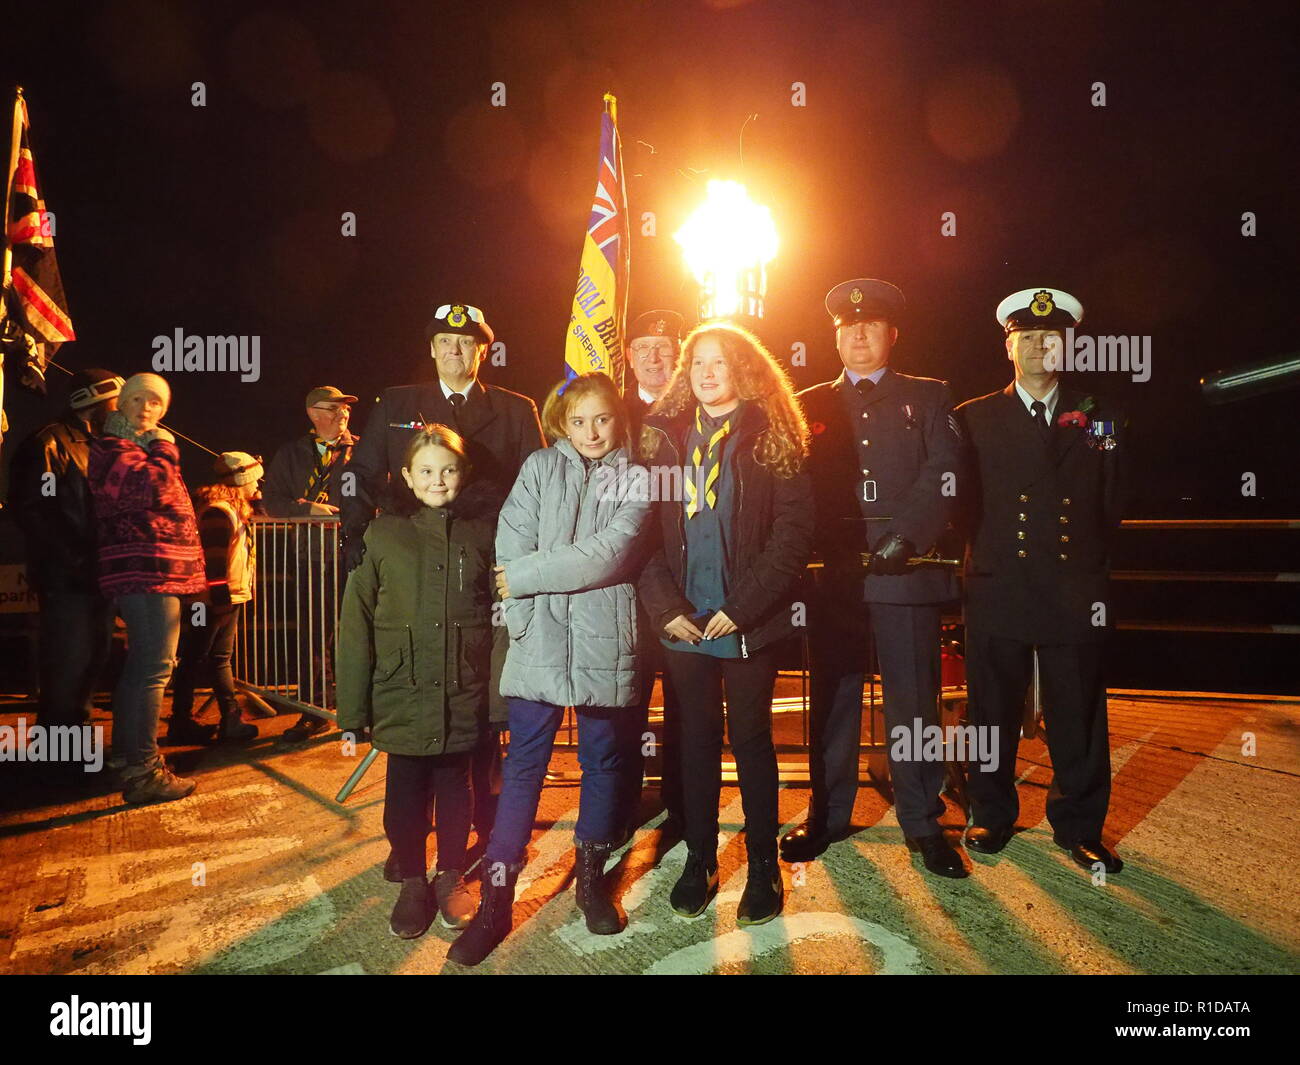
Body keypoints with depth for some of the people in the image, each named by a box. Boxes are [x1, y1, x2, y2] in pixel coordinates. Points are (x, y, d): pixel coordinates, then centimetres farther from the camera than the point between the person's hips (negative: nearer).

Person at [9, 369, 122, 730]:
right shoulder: (50, 442, -7)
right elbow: (28, 508, -16)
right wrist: (70, 559, -17)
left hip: (96, 577, 9)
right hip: (66, 580, -8)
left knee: (92, 662, 13)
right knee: (68, 668, -7)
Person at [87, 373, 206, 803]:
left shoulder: (141, 446, 24)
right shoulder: (113, 448, -8)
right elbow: (154, 487, -25)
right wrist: (165, 450, -9)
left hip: (151, 572, 11)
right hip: (148, 571, -11)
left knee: (140, 663, 17)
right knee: (153, 666, -13)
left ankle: (127, 751, 29)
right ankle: (143, 771, -11)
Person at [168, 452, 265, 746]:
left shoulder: (234, 511, 16)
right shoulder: (218, 511, -16)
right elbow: (213, 558, -22)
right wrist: (220, 597, -23)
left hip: (230, 599, 10)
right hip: (217, 600, -10)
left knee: (221, 660, 12)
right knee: (195, 661, 1)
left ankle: (231, 721, 17)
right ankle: (181, 724, 10)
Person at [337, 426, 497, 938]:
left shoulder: (482, 532, 0)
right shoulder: (384, 535, -2)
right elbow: (356, 623, -2)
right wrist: (354, 706, -4)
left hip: (464, 698, 1)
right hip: (403, 697, 0)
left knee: (455, 787, 15)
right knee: (406, 793, 12)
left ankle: (451, 877, 36)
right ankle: (411, 883, 33)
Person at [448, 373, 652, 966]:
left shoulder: (635, 482, 4)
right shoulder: (540, 467, 8)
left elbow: (606, 556, -11)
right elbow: (512, 543, -3)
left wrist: (524, 576, -9)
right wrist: (525, 618, -12)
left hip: (605, 642, 1)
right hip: (540, 636, 0)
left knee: (603, 761, 13)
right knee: (524, 765, 2)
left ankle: (591, 878, 32)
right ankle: (495, 900, 12)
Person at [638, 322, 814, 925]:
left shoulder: (773, 438, -2)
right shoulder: (665, 436, 6)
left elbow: (793, 532, -8)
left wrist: (742, 608, -14)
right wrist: (665, 605, -7)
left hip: (748, 622, -2)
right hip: (684, 621, 3)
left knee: (751, 738, 7)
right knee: (697, 739, 12)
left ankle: (762, 864, 24)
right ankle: (699, 859, 27)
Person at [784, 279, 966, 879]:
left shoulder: (928, 398, 12)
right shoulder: (810, 406, 15)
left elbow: (942, 476, -2)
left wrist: (904, 538, -16)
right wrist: (817, 553, -6)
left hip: (906, 573, -1)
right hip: (832, 576, 1)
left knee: (913, 700, 5)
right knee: (832, 697, 9)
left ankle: (922, 821, 21)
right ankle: (828, 813, 24)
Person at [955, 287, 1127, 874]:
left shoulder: (1099, 419, 12)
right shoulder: (973, 419, 6)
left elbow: (1112, 506, 13)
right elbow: (960, 502, 5)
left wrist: (1094, 569, 6)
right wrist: (979, 558, 0)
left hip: (1076, 595, 1)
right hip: (997, 591, -1)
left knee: (1078, 716, 7)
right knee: (993, 713, 8)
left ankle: (1080, 826, 25)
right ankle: (991, 815, 26)